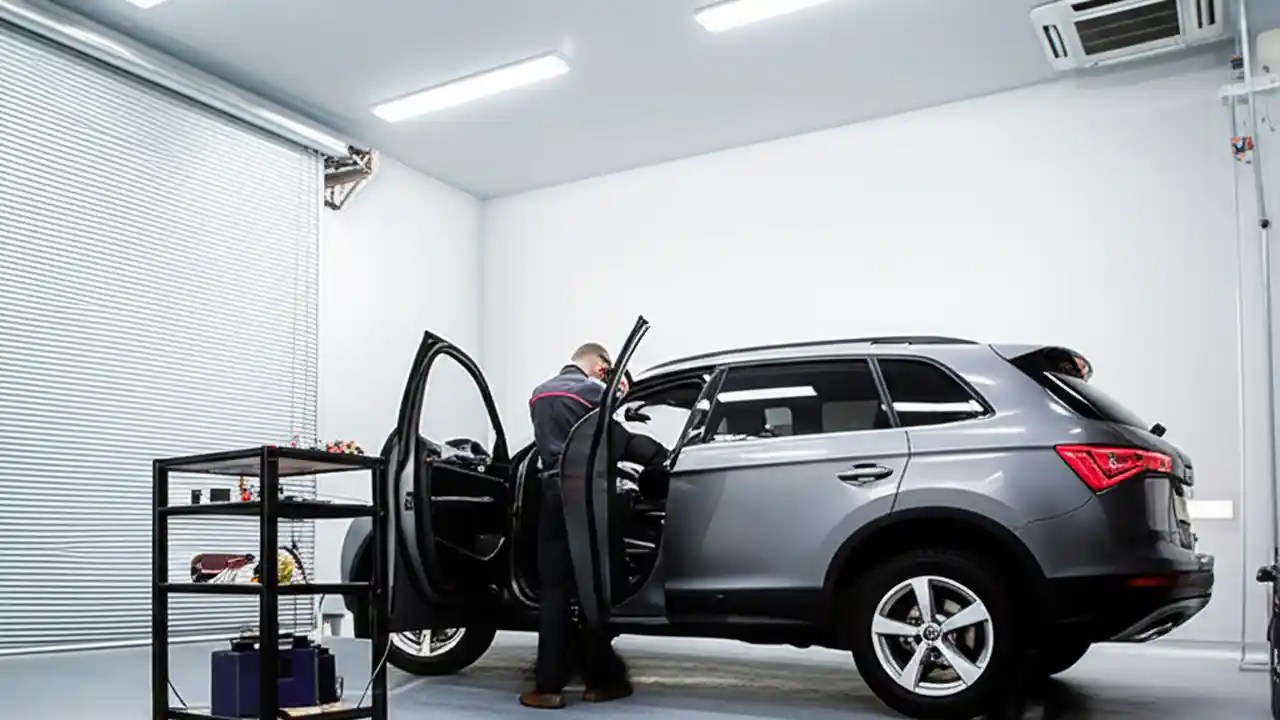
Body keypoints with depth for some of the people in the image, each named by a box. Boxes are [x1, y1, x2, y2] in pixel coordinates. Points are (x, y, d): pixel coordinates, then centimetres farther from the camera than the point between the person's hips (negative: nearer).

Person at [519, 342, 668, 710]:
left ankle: (548, 686, 0)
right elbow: (619, 442, -9)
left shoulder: (539, 394, 17)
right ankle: (600, 680, 13)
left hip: (554, 494, 5)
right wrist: (666, 456, -3)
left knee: (554, 589, 4)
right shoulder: (592, 391, -5)